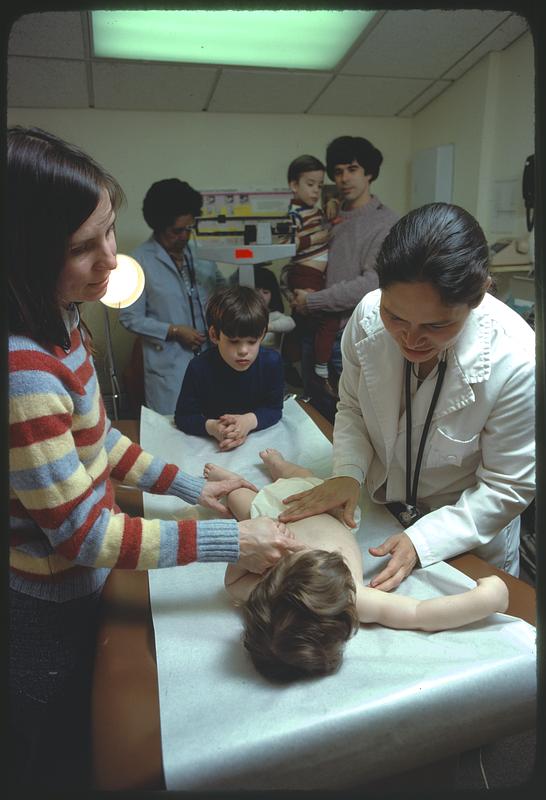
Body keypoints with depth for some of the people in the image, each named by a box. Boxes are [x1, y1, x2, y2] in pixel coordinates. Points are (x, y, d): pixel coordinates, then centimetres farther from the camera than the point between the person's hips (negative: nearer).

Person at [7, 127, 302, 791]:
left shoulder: (59, 323, -4)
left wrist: (192, 488, 3)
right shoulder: (25, 371, -34)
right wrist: (233, 542, -22)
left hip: (73, 588, 7)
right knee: (55, 765, 22)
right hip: (45, 612, -7)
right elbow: (85, 535, -27)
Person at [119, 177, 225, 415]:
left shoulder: (200, 251, 7)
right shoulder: (139, 261, -8)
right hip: (168, 365, -4)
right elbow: (130, 318, -7)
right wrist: (174, 331, -13)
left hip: (210, 357, 5)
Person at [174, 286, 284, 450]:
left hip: (260, 437, 0)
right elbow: (183, 416, -10)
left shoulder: (272, 361, -14)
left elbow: (273, 409, -5)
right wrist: (211, 427, -31)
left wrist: (249, 421, -27)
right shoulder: (199, 368, -19)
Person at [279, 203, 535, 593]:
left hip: (470, 538, -2)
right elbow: (352, 407, -6)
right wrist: (348, 473, -22)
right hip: (379, 514, 3)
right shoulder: (368, 316, -23)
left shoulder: (517, 361, -32)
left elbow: (506, 488, -20)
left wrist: (422, 541, -29)